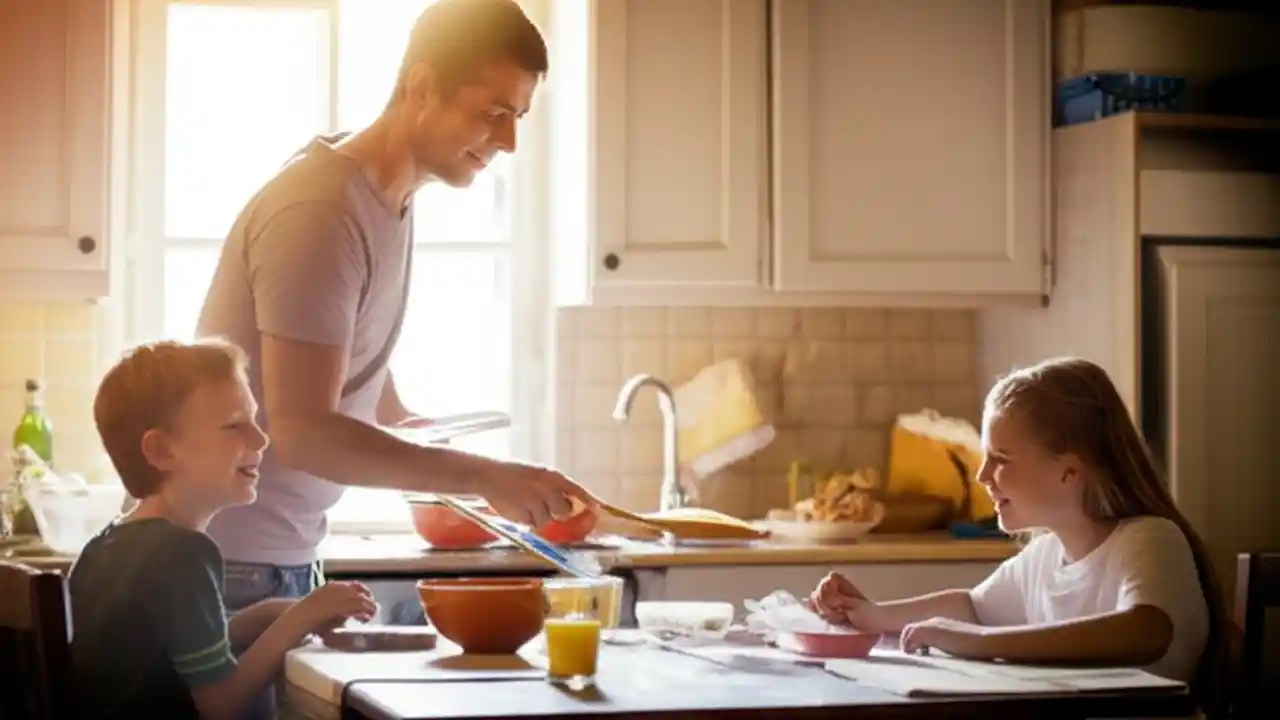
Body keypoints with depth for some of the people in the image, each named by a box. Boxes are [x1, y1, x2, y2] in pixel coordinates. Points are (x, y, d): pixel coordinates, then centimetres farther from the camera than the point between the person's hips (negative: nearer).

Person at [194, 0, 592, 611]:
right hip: (227, 561, -9)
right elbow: (302, 430, -26)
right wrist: (483, 477, -27)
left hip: (287, 556, 9)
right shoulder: (319, 212, -22)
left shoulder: (391, 199, 6)